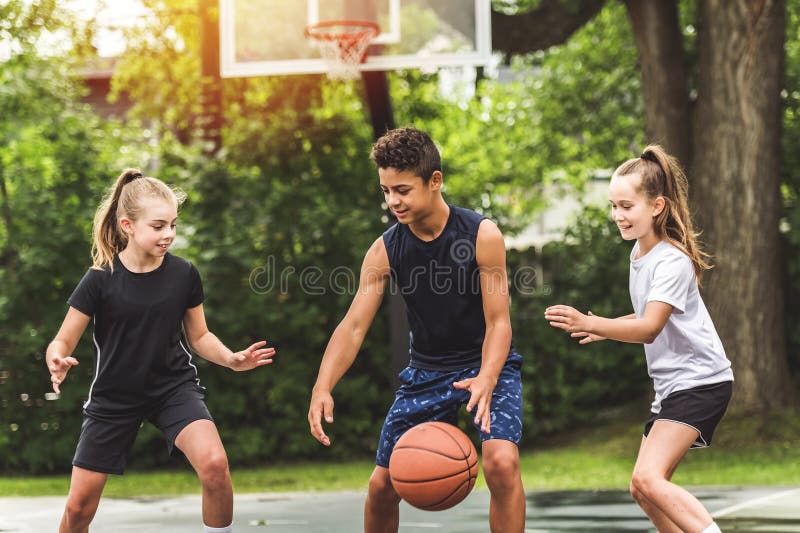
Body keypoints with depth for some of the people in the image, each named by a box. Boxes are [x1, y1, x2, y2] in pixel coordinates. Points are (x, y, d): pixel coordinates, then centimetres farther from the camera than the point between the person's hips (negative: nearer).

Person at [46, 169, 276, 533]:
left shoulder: (184, 274, -8)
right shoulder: (101, 280, -14)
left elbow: (199, 336, 5)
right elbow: (62, 343, -10)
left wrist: (231, 359, -14)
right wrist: (58, 364, -33)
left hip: (174, 386, 0)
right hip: (114, 396, 0)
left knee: (214, 464, -28)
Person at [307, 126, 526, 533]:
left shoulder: (481, 235, -18)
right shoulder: (385, 251, -10)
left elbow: (498, 322, -18)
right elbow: (353, 325, -14)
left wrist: (485, 381, -38)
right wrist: (323, 386, -32)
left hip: (487, 365, -3)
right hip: (427, 372, 4)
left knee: (501, 461, -27)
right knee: (382, 485, 4)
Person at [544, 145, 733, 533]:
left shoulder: (672, 261, -18)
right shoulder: (640, 251, 10)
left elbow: (649, 329, -29)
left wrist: (588, 323, -41)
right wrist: (608, 329, 12)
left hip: (699, 381, -10)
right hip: (671, 385, 10)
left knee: (648, 478, -23)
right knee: (643, 490, 9)